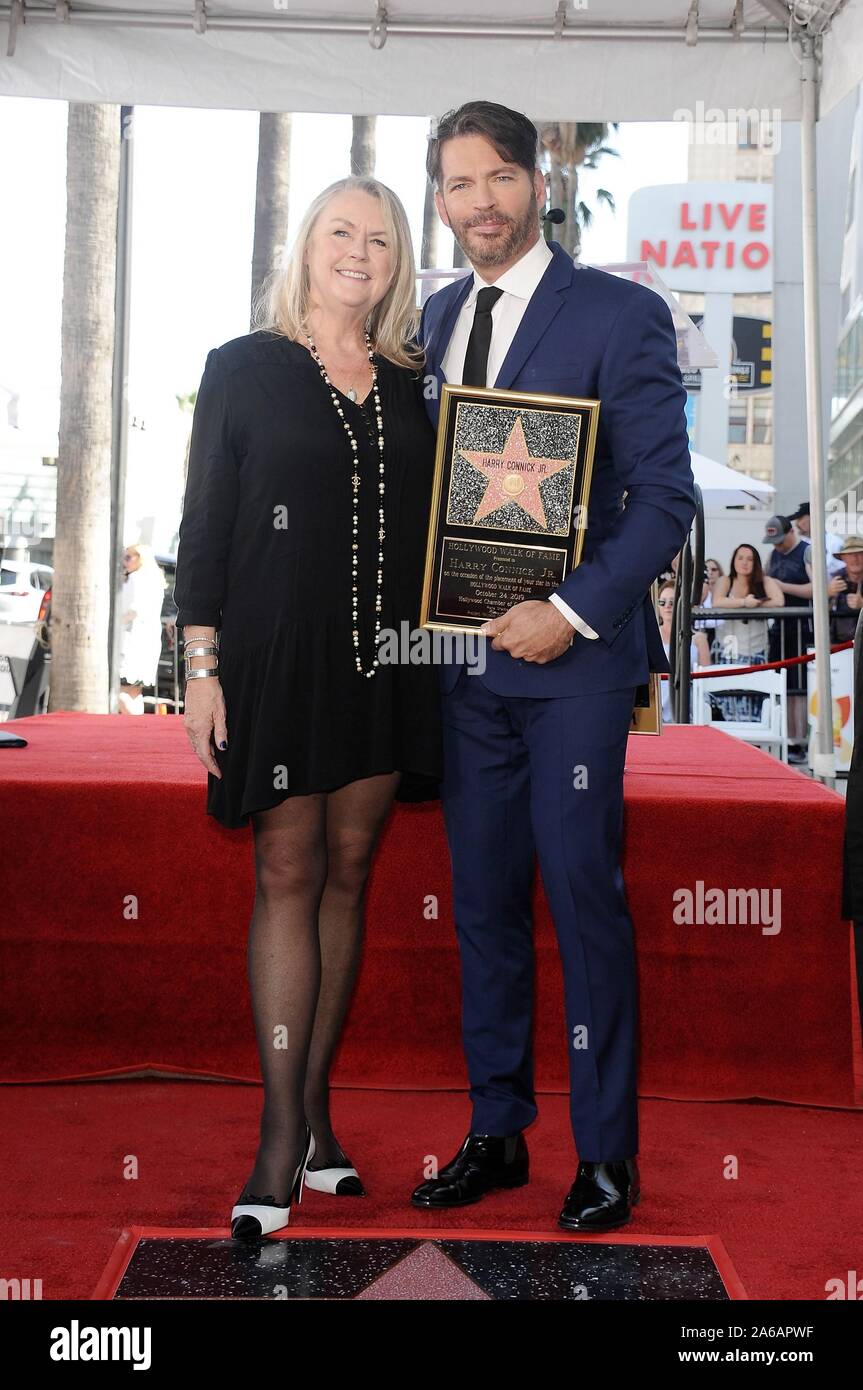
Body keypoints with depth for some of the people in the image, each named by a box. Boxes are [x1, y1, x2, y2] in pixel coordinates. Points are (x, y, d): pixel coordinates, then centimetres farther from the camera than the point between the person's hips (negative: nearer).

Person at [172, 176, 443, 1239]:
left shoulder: (412, 384, 12)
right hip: (278, 657, -3)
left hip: (384, 661, 4)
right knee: (288, 874, -4)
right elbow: (203, 524, 0)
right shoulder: (243, 368, 3)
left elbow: (432, 526, 14)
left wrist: (434, 651, 7)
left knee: (347, 873, 7)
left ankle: (310, 1113, 16)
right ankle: (284, 1141, -1)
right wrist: (202, 665, -7)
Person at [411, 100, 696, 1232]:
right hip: (462, 658, 5)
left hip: (569, 653, -5)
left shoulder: (621, 315, -3)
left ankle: (606, 1154, 11)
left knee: (585, 897, -2)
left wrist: (574, 614, -16)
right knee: (483, 901, 10)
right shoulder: (433, 320, 14)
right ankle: (497, 1134, 22)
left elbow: (665, 496, -7)